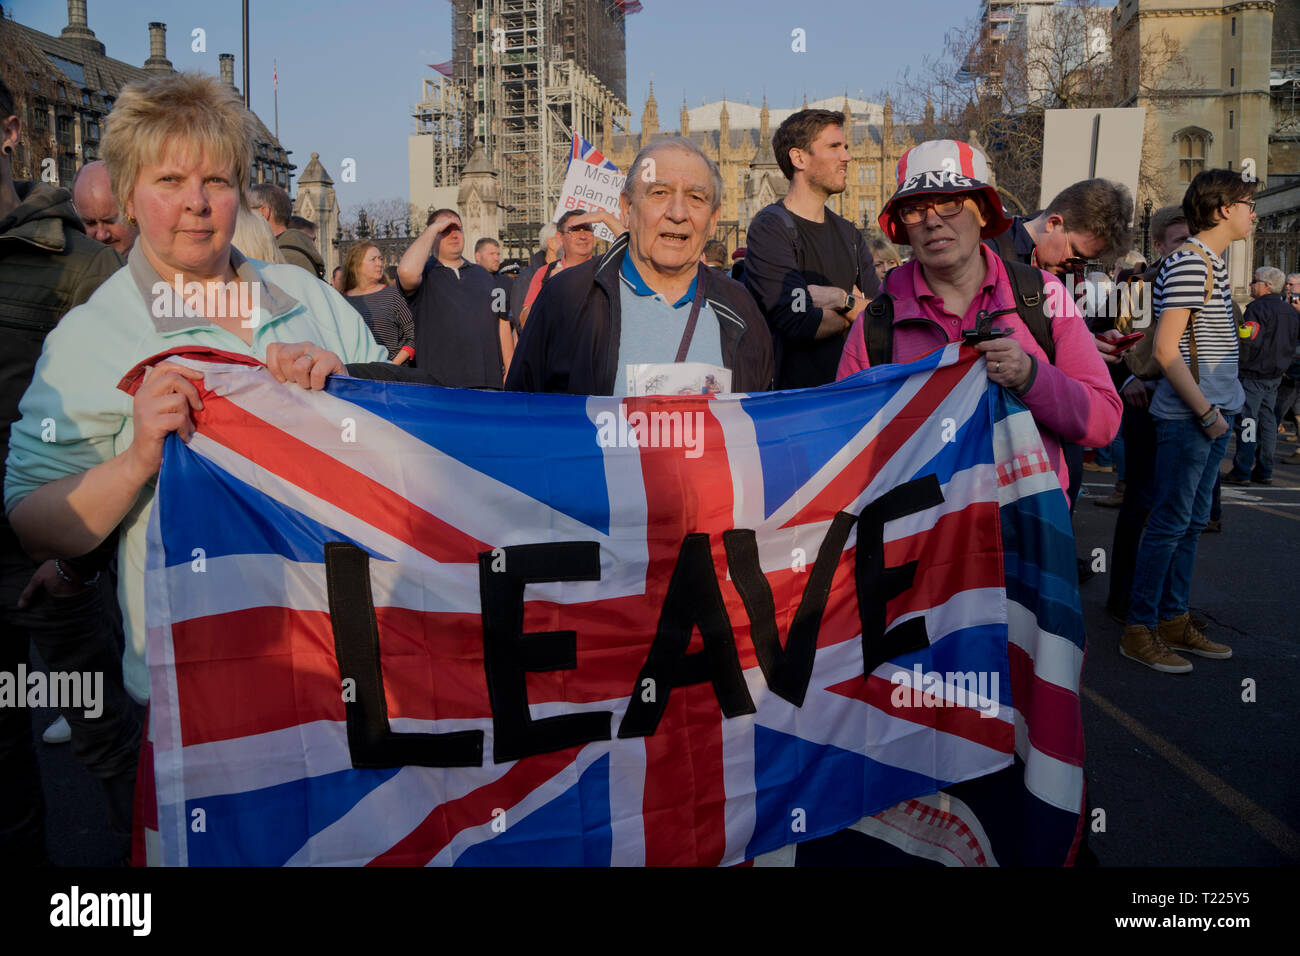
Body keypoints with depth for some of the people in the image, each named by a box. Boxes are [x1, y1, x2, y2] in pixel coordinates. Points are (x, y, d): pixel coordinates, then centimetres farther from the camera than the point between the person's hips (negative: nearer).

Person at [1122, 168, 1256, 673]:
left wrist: (1218, 408, 15)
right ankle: (1139, 630, 3)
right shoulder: (1189, 263, -14)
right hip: (1188, 417, -10)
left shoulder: (1212, 262, 17)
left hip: (1210, 413, 10)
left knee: (1191, 522, 13)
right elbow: (1165, 350, -19)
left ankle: (1173, 620, 22)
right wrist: (1205, 411, -17)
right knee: (1169, 522, -5)